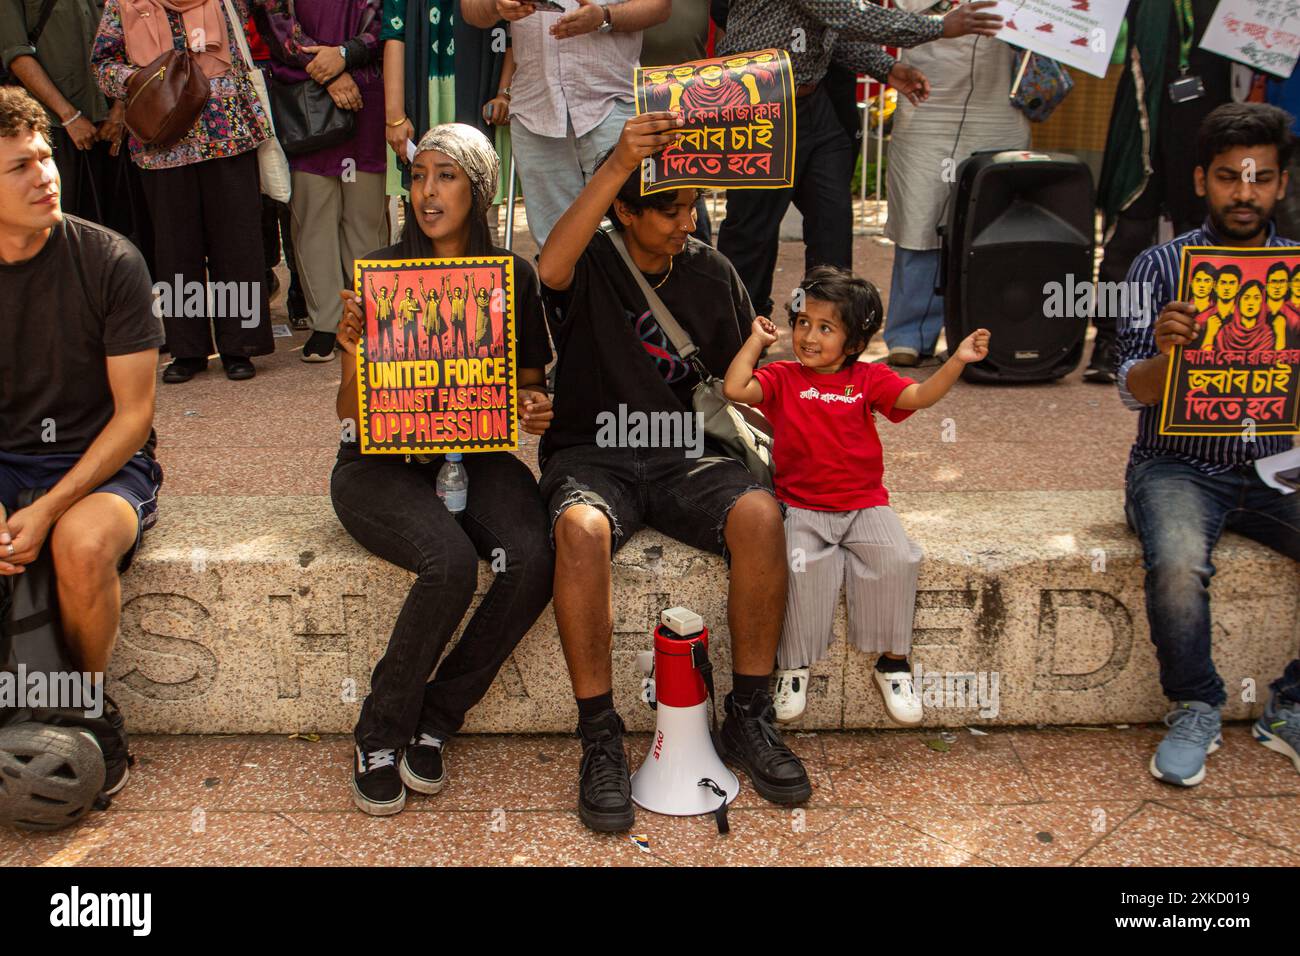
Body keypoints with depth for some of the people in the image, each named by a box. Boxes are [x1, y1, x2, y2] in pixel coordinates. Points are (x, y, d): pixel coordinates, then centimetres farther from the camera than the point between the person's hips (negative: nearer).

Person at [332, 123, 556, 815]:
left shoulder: (512, 276, 5)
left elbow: (531, 383, 14)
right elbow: (352, 414, -2)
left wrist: (539, 410, -10)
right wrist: (354, 353, -22)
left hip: (474, 456, 3)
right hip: (382, 464, -2)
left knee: (533, 557, -27)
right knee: (450, 562, -31)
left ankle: (434, 720, -5)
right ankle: (381, 733, -6)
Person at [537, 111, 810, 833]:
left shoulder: (710, 273, 9)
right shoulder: (591, 266, -3)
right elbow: (551, 269, -30)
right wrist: (619, 163, -40)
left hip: (680, 455, 3)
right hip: (589, 454, -3)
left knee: (759, 515, -28)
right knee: (581, 529, -37)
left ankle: (748, 718, -12)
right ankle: (600, 739, -22)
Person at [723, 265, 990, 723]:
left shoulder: (868, 379, 5)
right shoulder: (782, 378, 4)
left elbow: (918, 396, -6)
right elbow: (735, 389, -11)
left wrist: (957, 361, -19)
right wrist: (756, 341, -3)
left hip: (864, 503, 1)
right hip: (801, 507, -1)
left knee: (896, 559, -24)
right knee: (799, 565, -30)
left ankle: (892, 661, -3)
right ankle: (793, 664, -9)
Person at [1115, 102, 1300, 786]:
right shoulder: (1161, 266, 0)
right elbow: (1133, 391, -8)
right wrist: (1167, 354, -31)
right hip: (1179, 466, -3)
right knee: (1178, 565, -32)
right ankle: (1195, 711, -5)